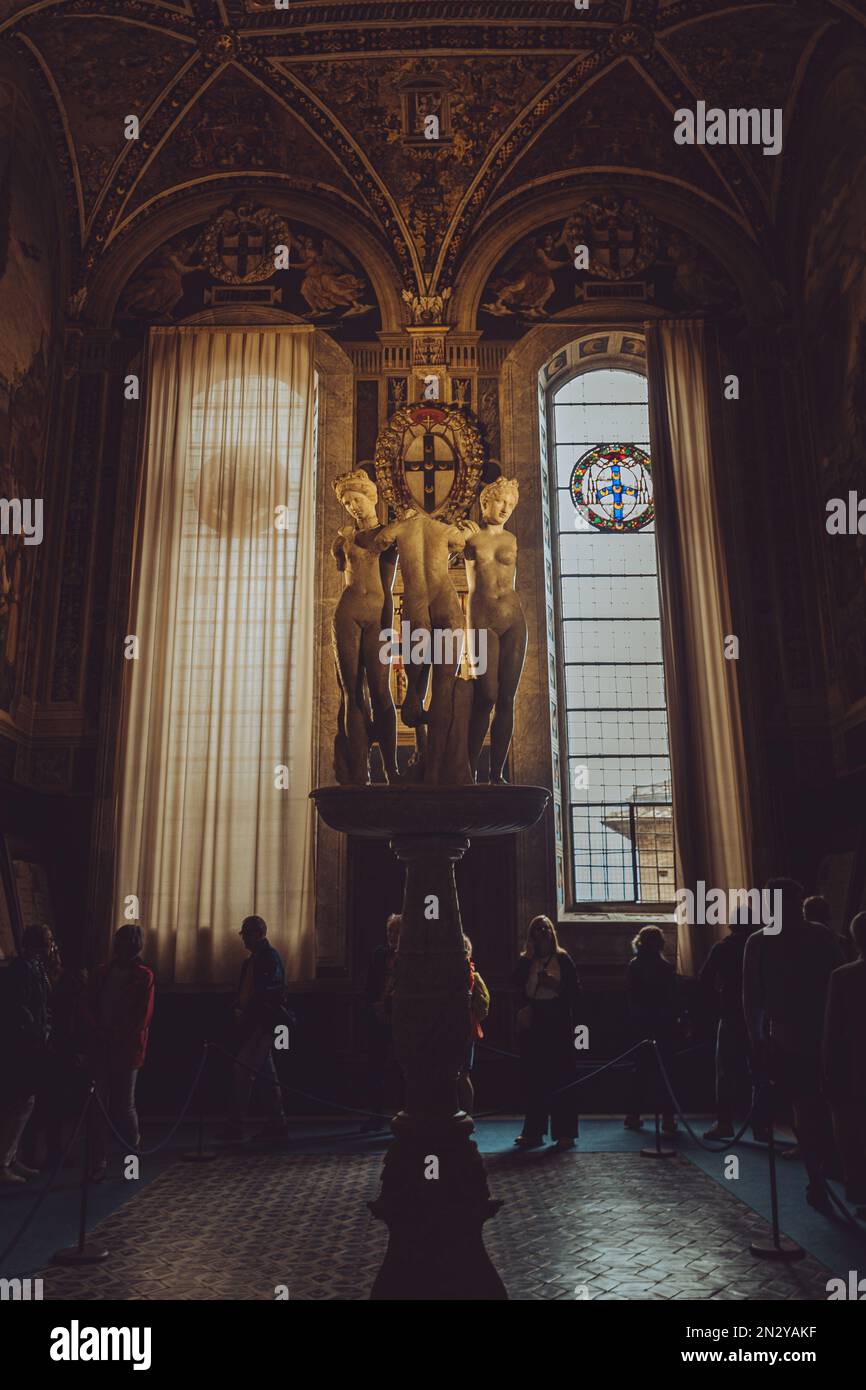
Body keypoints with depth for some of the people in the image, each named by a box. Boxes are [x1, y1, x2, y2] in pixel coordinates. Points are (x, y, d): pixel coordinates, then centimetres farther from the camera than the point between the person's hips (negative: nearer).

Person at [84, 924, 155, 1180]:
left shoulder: (143, 976, 2)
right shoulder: (101, 973, 12)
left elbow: (142, 1017, -3)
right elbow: (89, 1007, 8)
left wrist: (115, 1034, -9)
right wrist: (99, 1032, -7)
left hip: (127, 1049, -3)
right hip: (100, 1048, 3)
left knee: (124, 1104, 1)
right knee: (99, 1105, 0)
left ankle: (135, 1151, 27)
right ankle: (98, 1164, 7)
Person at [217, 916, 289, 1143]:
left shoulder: (270, 956, -9)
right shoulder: (250, 961, 19)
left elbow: (270, 992, -17)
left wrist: (247, 1012, -18)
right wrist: (238, 1010, 7)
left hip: (263, 1022, -9)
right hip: (249, 1023, 9)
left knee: (243, 1069, -12)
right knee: (267, 1073, 12)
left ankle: (235, 1126, -10)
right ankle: (276, 1124, 18)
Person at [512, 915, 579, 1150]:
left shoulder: (563, 959, 4)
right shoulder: (526, 960, 9)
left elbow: (575, 988, 2)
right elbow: (516, 984, -6)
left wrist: (556, 984, -14)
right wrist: (528, 957, -9)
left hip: (558, 1023, -2)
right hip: (533, 1024, 2)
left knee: (561, 1077, -3)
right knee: (534, 1078, 5)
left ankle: (564, 1132, 2)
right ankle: (534, 1131, 14)